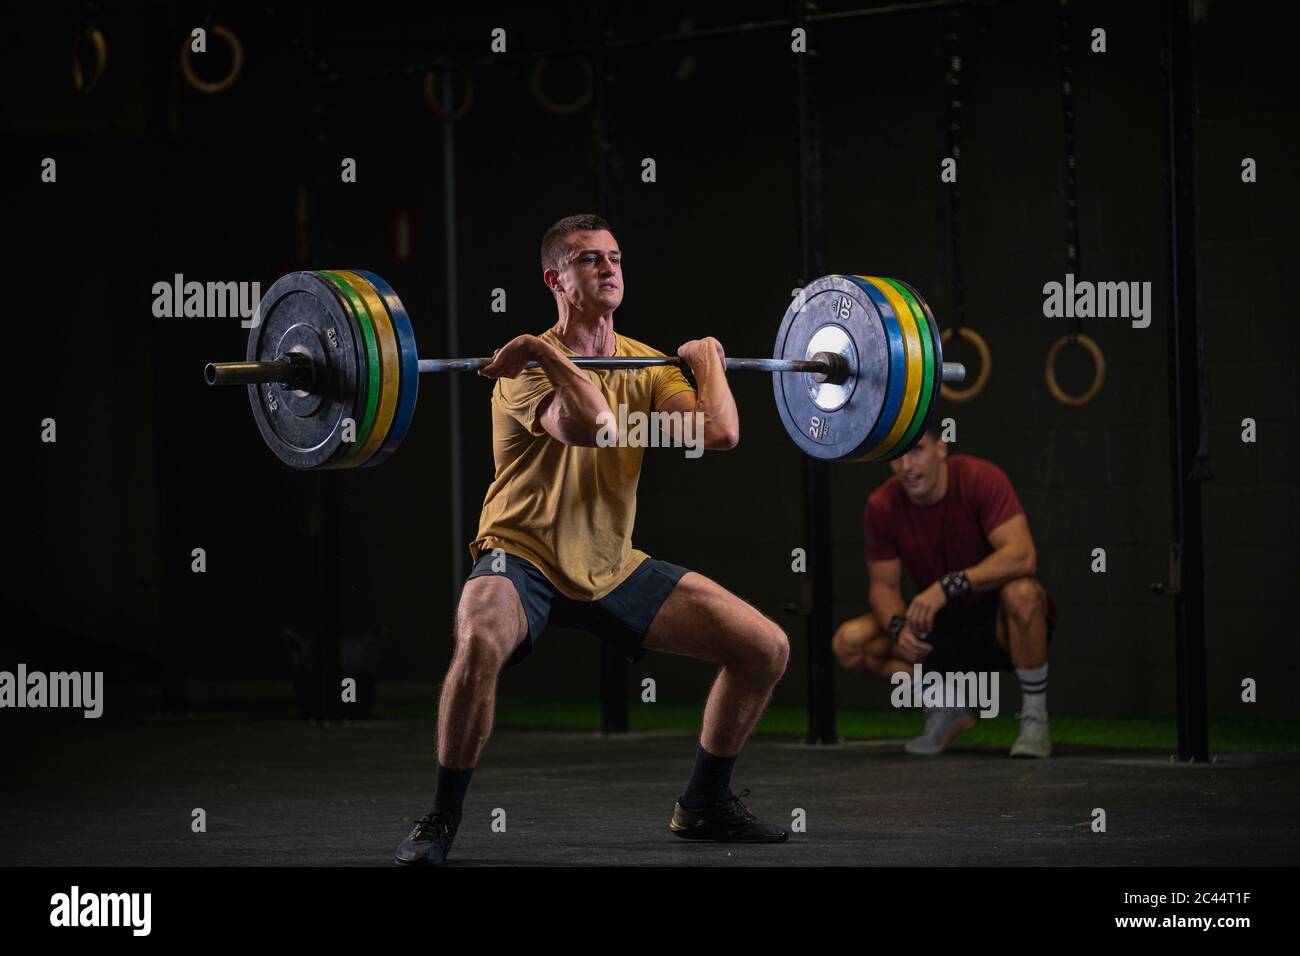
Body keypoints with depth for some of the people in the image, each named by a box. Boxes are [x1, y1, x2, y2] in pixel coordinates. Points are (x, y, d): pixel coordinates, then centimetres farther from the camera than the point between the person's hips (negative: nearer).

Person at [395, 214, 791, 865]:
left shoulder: (645, 366, 3)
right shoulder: (531, 365, -16)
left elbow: (719, 434, -14)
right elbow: (596, 427, -36)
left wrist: (708, 363, -1)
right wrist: (549, 352, -30)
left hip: (612, 567, 6)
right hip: (523, 558, -6)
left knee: (765, 649, 0)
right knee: (482, 642, -40)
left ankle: (704, 806, 19)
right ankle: (440, 822, -22)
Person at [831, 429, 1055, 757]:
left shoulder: (981, 478, -21)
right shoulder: (883, 506, -8)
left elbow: (1021, 556, -33)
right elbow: (883, 585, -3)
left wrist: (947, 586, -42)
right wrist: (898, 627, -26)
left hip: (999, 623, -4)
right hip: (941, 626, 4)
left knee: (1021, 592, -39)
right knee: (849, 643, -16)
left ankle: (1035, 720, -19)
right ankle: (950, 709, 4)